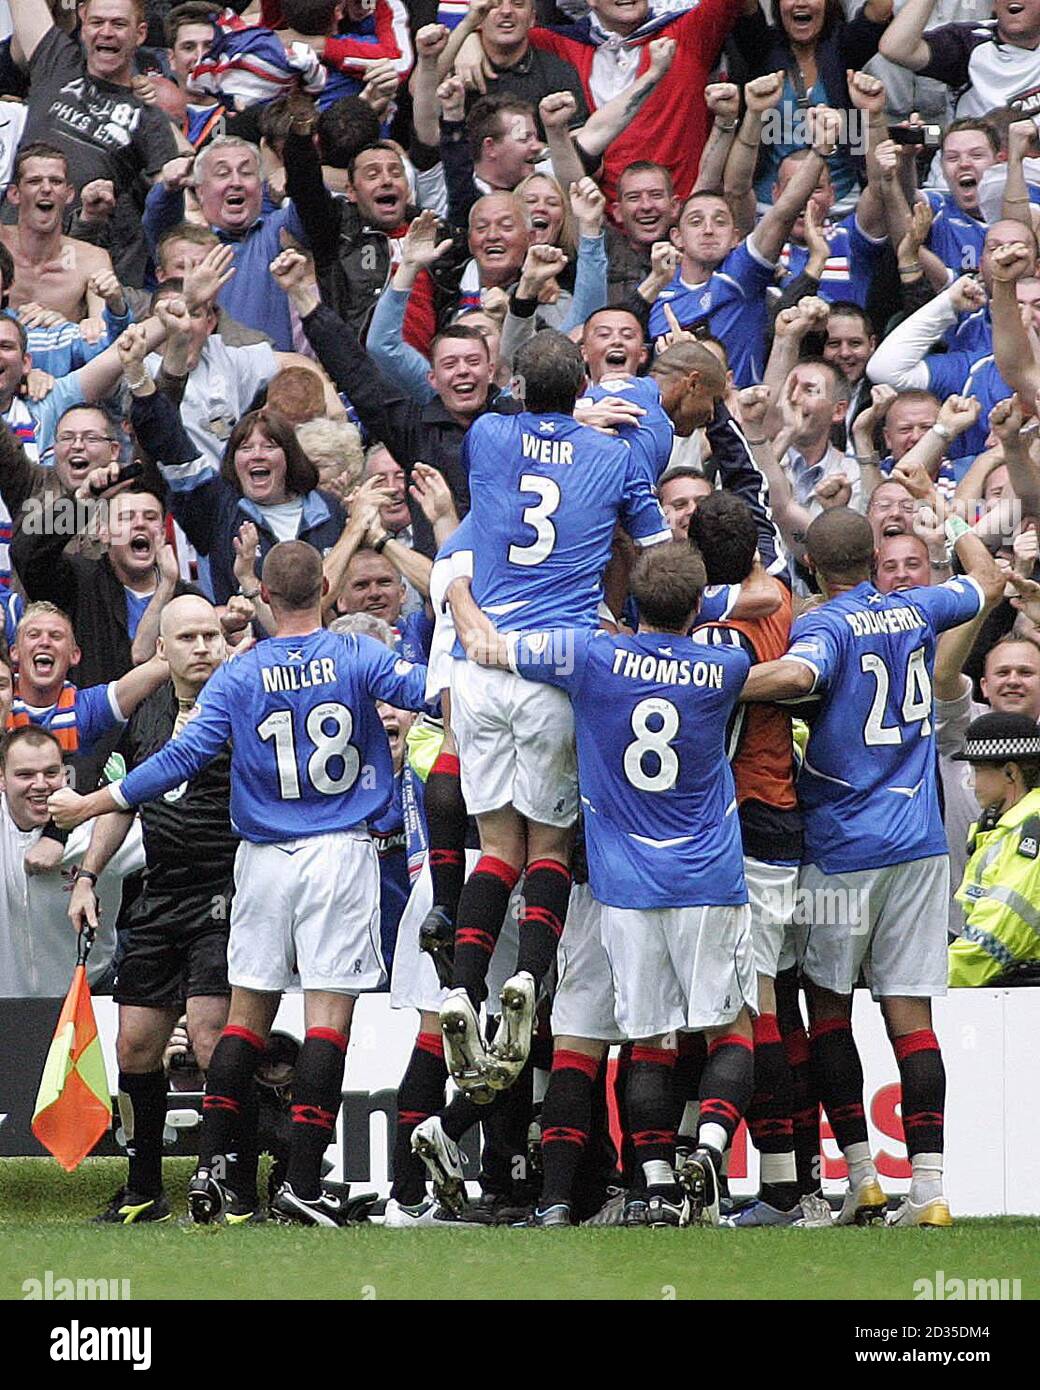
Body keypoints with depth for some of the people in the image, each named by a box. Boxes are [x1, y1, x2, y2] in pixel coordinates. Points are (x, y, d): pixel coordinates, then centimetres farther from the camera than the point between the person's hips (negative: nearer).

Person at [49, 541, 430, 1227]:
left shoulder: (239, 676, 1)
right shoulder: (359, 658, -2)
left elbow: (183, 757, -5)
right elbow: (440, 693, -12)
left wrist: (89, 805, 3)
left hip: (265, 860, 2)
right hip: (340, 852, -2)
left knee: (249, 1010, 10)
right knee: (329, 1011, -5)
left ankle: (215, 1168, 8)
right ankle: (302, 1182, -11)